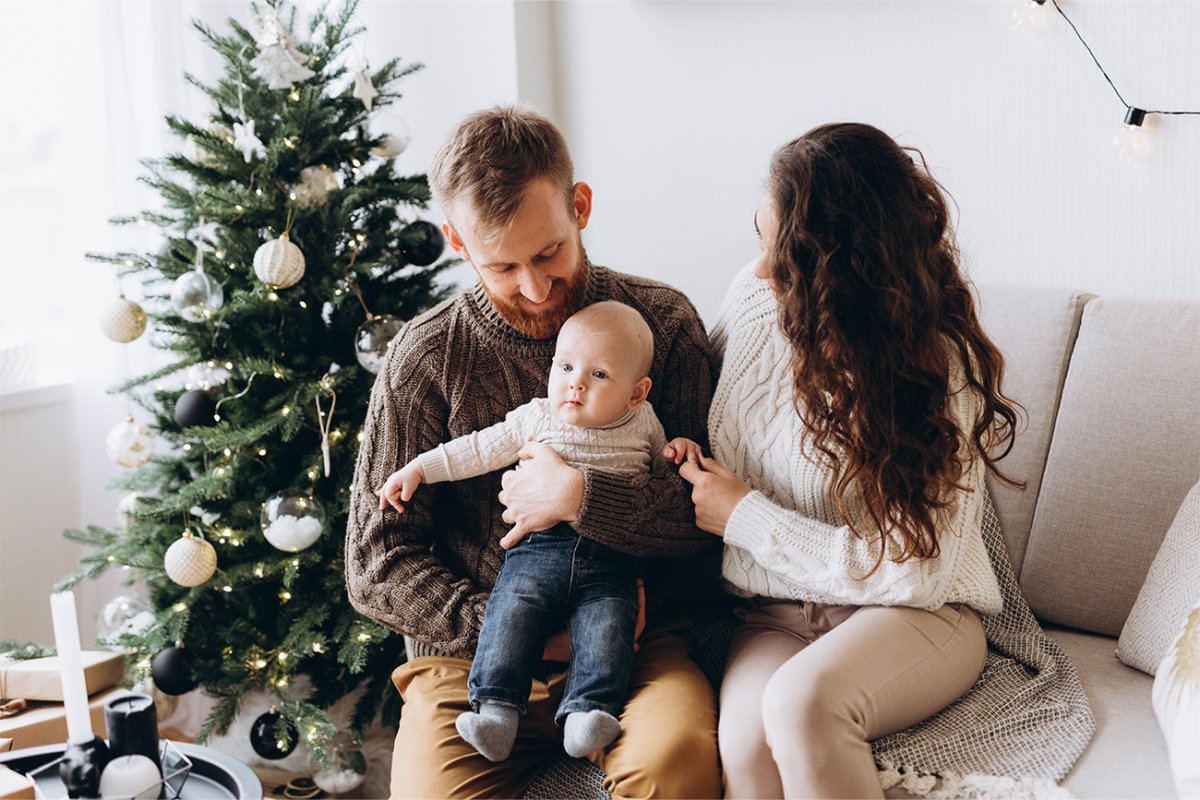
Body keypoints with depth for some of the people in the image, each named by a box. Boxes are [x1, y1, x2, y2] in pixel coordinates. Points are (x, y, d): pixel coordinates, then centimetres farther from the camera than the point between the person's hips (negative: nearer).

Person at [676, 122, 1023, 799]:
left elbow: (912, 572, -17)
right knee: (746, 742, -30)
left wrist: (746, 517, -14)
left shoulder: (939, 364, -16)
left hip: (914, 617, -3)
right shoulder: (754, 299, -2)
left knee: (801, 701, -35)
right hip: (771, 615, 3)